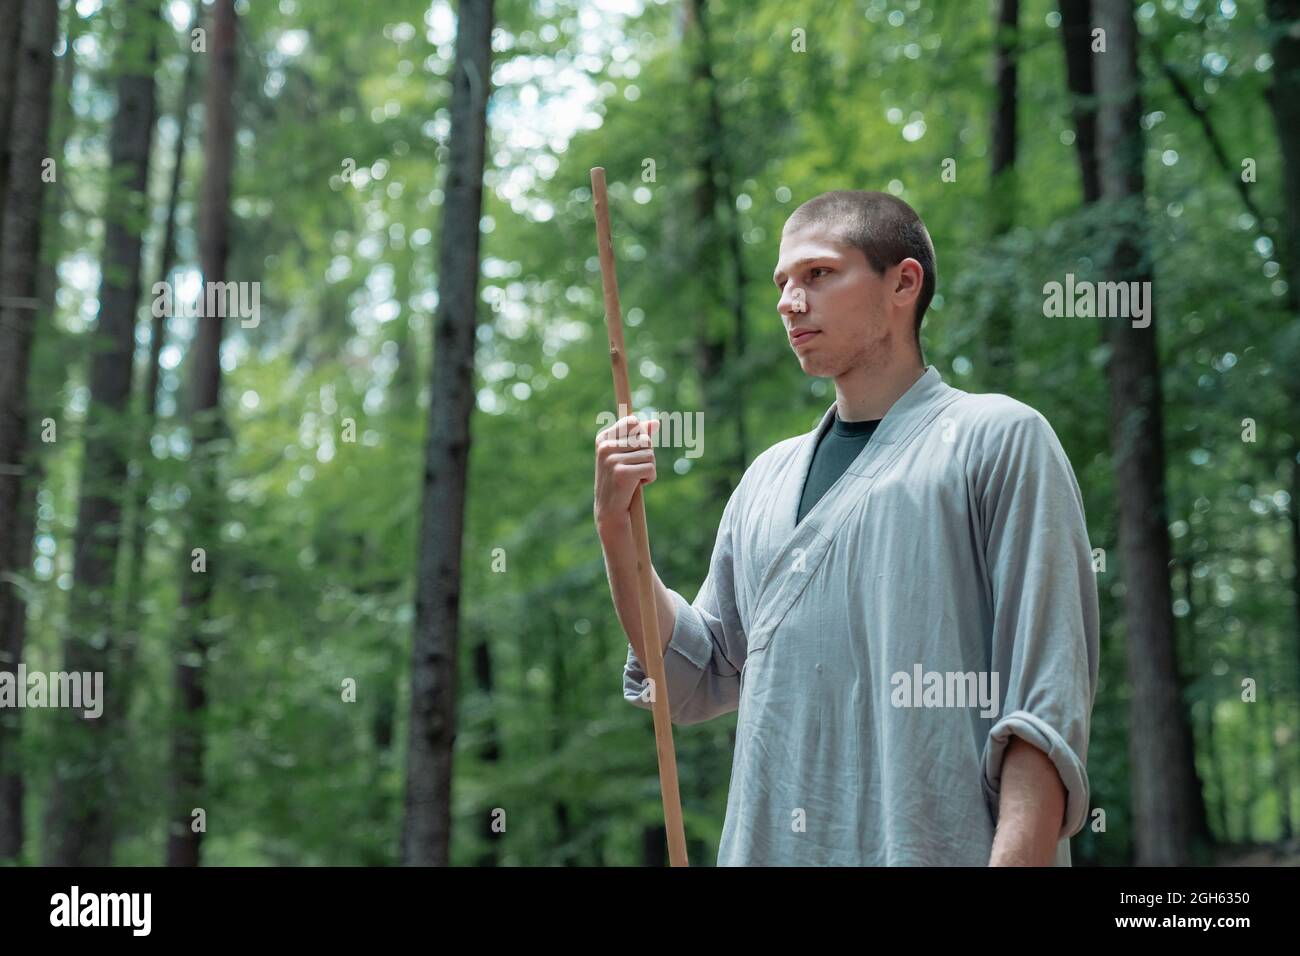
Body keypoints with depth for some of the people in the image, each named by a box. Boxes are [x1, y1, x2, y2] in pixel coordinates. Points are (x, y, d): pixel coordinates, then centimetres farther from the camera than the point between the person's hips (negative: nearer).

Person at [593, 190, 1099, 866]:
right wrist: (616, 527, 5)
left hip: (935, 846, -5)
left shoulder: (999, 438, -2)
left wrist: (1016, 858, -20)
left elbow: (1047, 699, -10)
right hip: (765, 848, 5)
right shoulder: (768, 478, 15)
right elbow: (693, 683, 15)